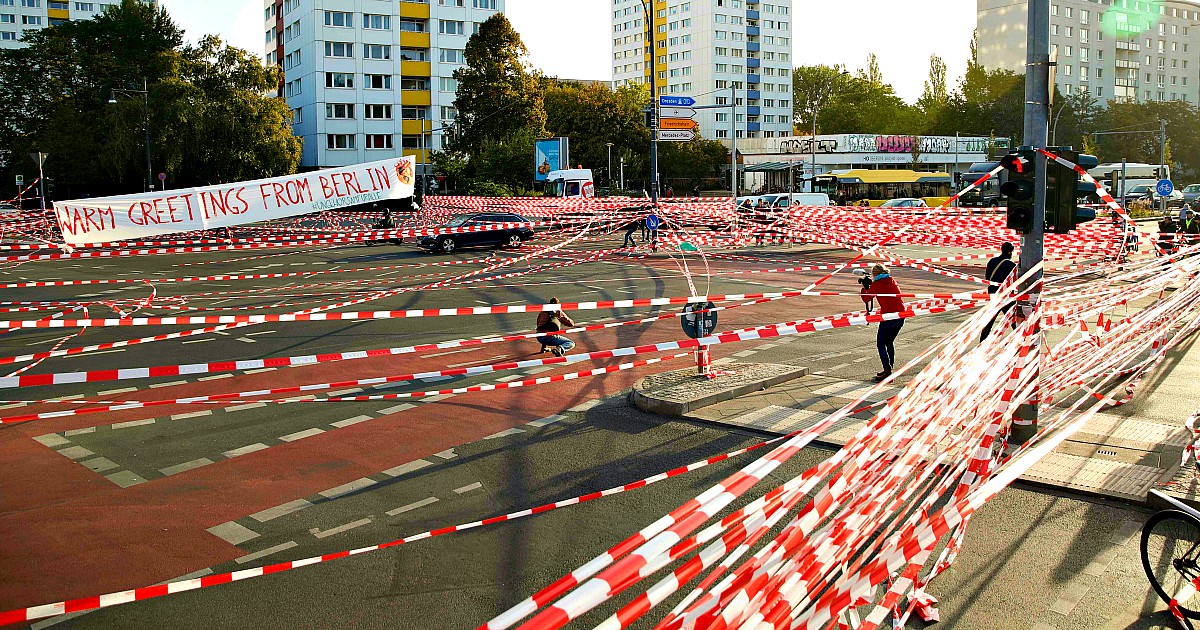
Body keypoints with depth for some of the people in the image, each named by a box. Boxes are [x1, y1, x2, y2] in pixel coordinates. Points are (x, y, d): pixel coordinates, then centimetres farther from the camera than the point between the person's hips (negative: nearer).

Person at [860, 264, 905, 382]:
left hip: (888, 316, -7)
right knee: (889, 342, 20)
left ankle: (887, 371, -8)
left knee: (881, 344, 1)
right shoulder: (893, 281, 16)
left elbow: (866, 299, 4)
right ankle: (889, 369, 24)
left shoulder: (876, 284, -2)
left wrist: (864, 288, 23)